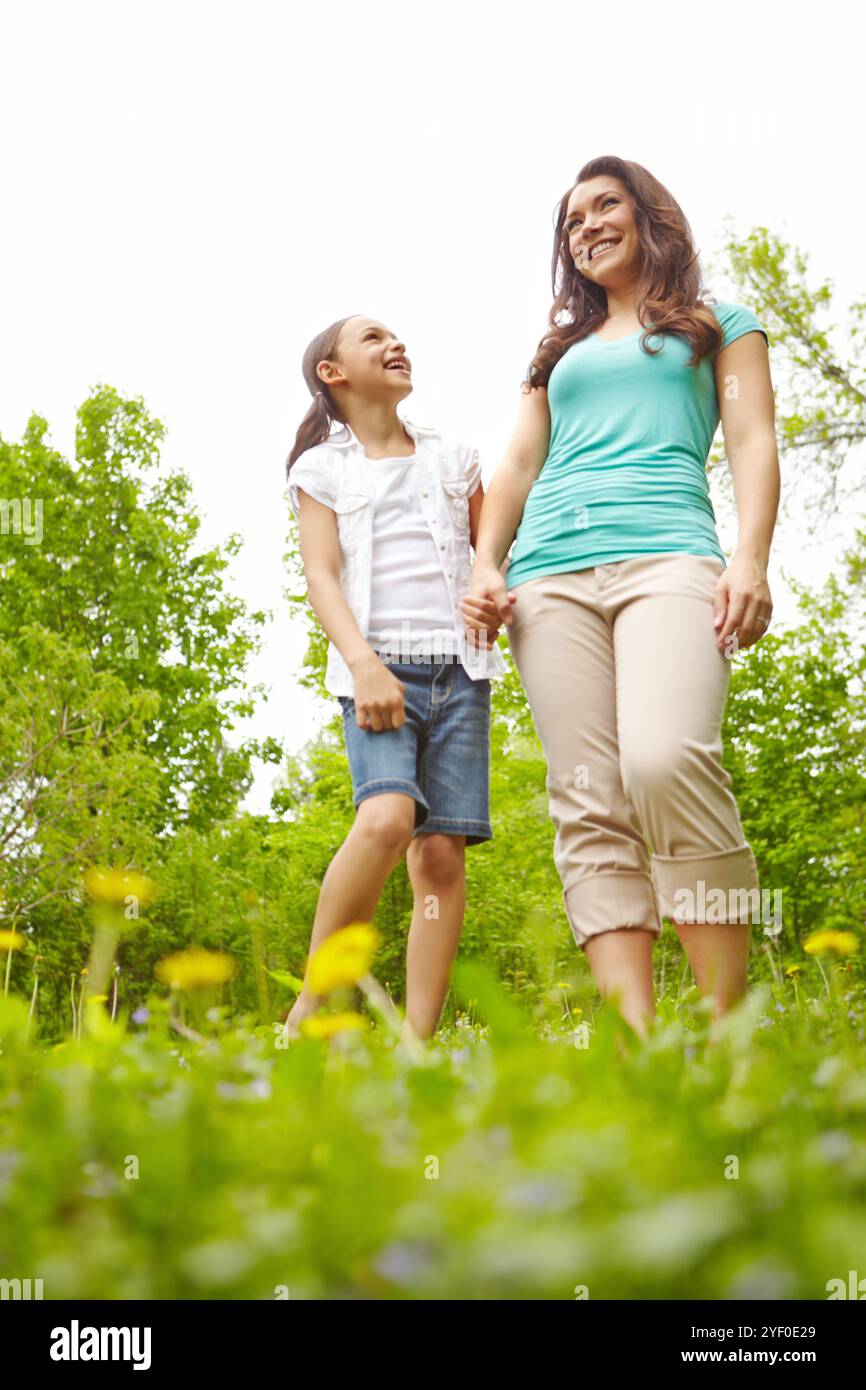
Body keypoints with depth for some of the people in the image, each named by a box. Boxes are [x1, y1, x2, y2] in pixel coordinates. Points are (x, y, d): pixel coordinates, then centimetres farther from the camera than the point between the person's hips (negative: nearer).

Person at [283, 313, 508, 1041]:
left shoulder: (452, 456, 21)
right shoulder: (321, 469, 12)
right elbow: (322, 574, 0)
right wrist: (364, 665, -16)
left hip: (457, 667, 3)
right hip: (378, 669, -3)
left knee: (442, 852, -7)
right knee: (386, 819, -27)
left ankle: (418, 1043, -6)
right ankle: (309, 1012, -14)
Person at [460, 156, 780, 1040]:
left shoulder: (720, 325, 23)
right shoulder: (560, 352, 32)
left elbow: (752, 444, 10)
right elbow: (518, 468, 25)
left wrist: (751, 559, -7)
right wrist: (485, 563, 7)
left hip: (666, 556, -4)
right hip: (551, 574, 4)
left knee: (667, 760, -30)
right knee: (588, 804, -11)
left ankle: (731, 1025, -23)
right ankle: (635, 1037, -16)